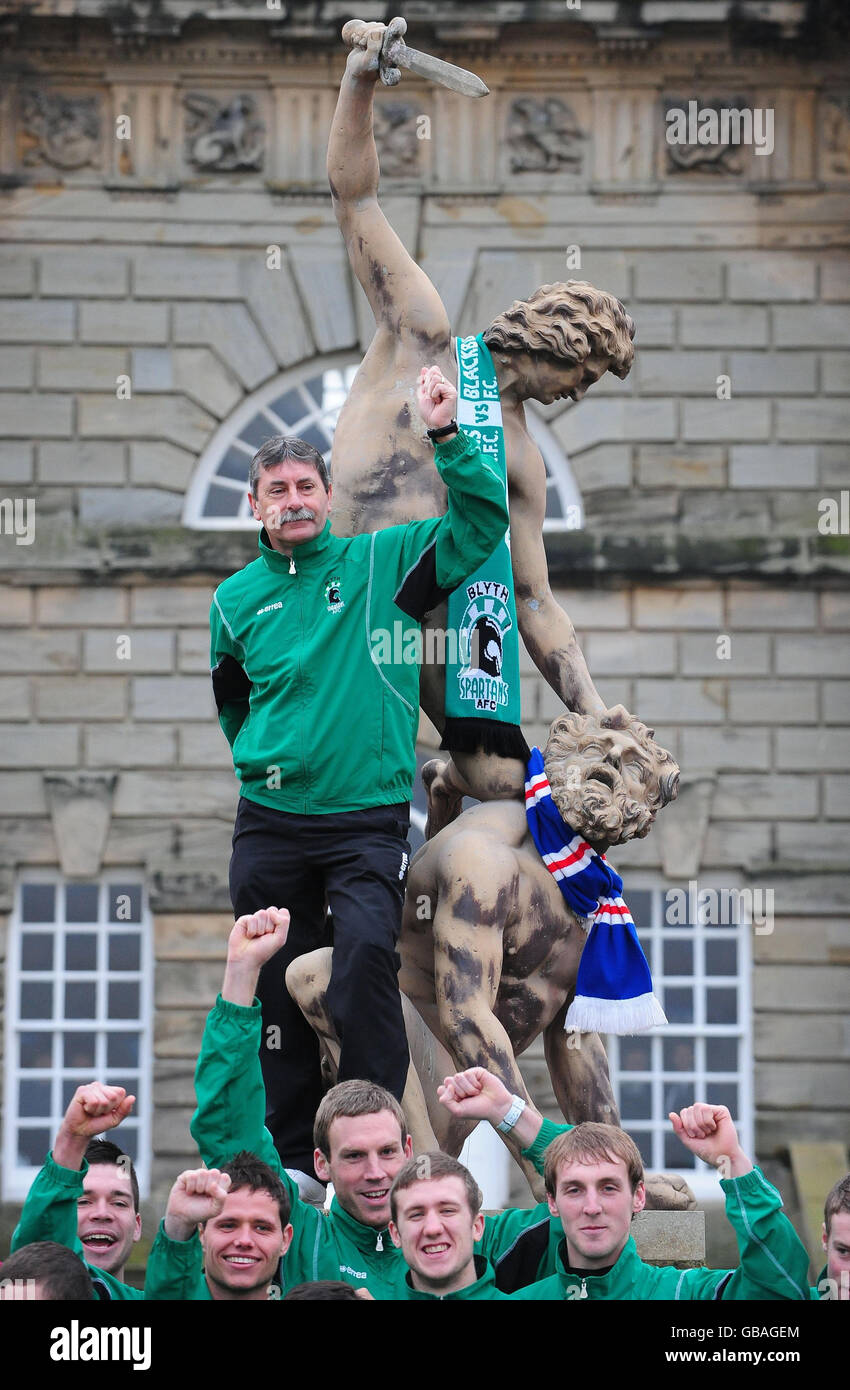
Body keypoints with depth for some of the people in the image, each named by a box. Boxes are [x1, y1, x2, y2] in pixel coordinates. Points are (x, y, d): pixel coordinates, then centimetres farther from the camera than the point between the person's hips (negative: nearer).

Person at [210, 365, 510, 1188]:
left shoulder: (380, 564, 3)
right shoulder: (237, 598, 10)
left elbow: (484, 523, -6)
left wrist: (447, 435, -14)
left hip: (369, 817, -3)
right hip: (270, 821, 3)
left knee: (367, 956, -22)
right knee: (277, 990, 5)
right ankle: (293, 1159, 17)